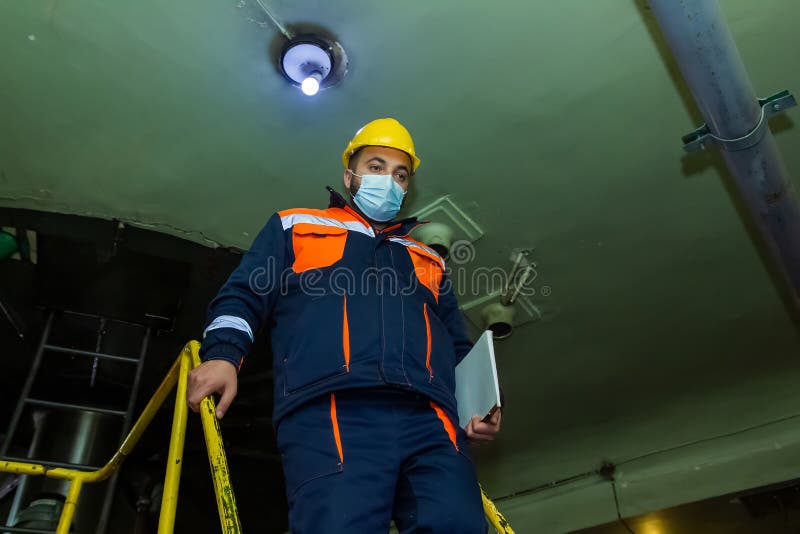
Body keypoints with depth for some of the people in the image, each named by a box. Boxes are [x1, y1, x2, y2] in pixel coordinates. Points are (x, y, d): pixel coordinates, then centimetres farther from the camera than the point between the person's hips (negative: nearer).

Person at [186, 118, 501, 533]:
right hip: (331, 414, -3)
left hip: (431, 423, 4)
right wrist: (222, 354, -4)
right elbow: (243, 296, 17)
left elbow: (458, 346, 32)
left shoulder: (428, 258, 35)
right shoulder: (294, 227, 28)